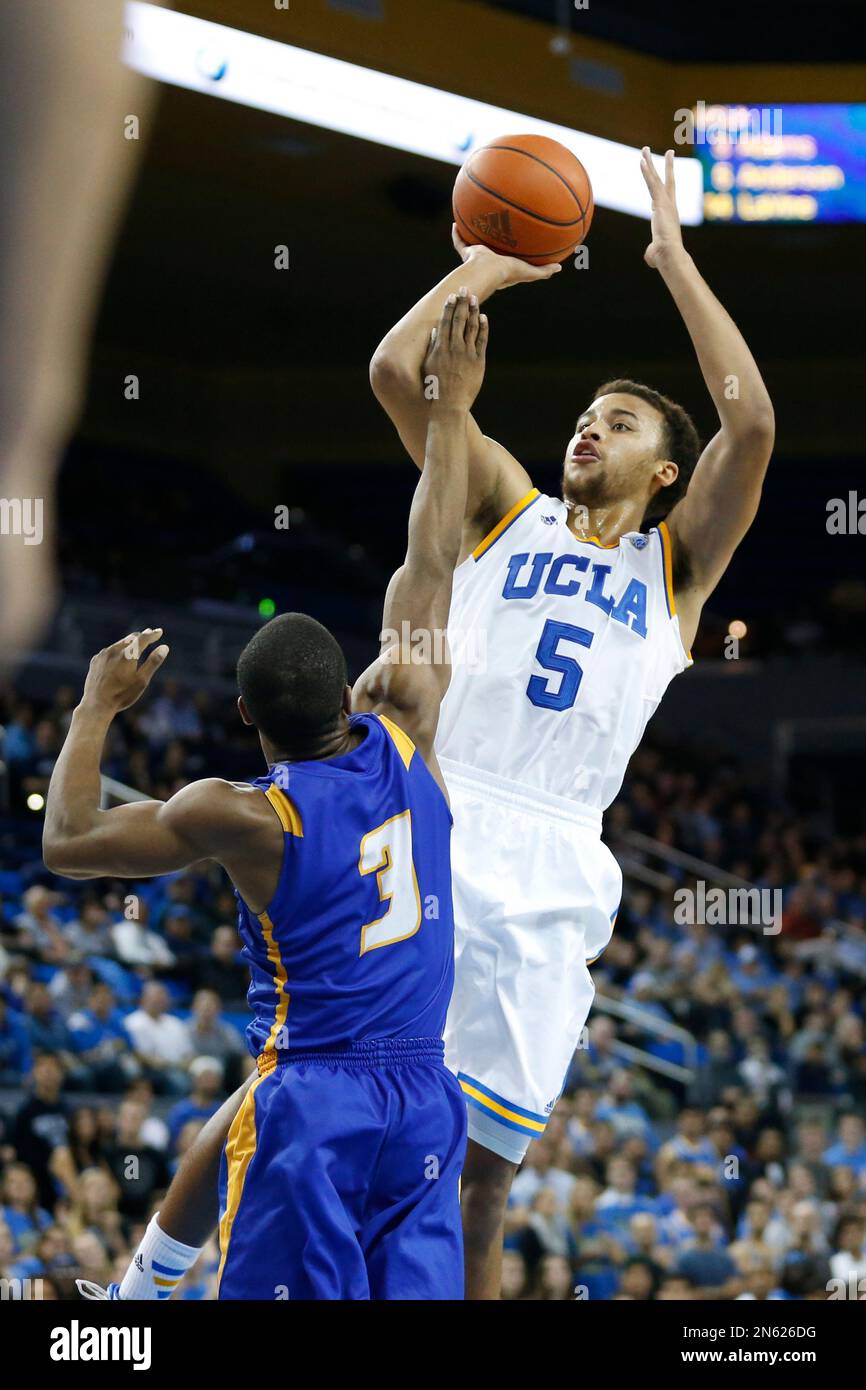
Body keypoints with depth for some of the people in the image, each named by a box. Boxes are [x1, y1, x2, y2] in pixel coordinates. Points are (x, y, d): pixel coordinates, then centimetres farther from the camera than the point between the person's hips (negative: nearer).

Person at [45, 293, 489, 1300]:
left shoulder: (241, 818, -11)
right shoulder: (405, 739, -1)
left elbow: (66, 843, 0)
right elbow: (431, 563, 9)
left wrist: (97, 706, 10)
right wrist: (452, 406, 18)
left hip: (309, 1104, -4)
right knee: (415, 1291, 4)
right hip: (424, 1096, 4)